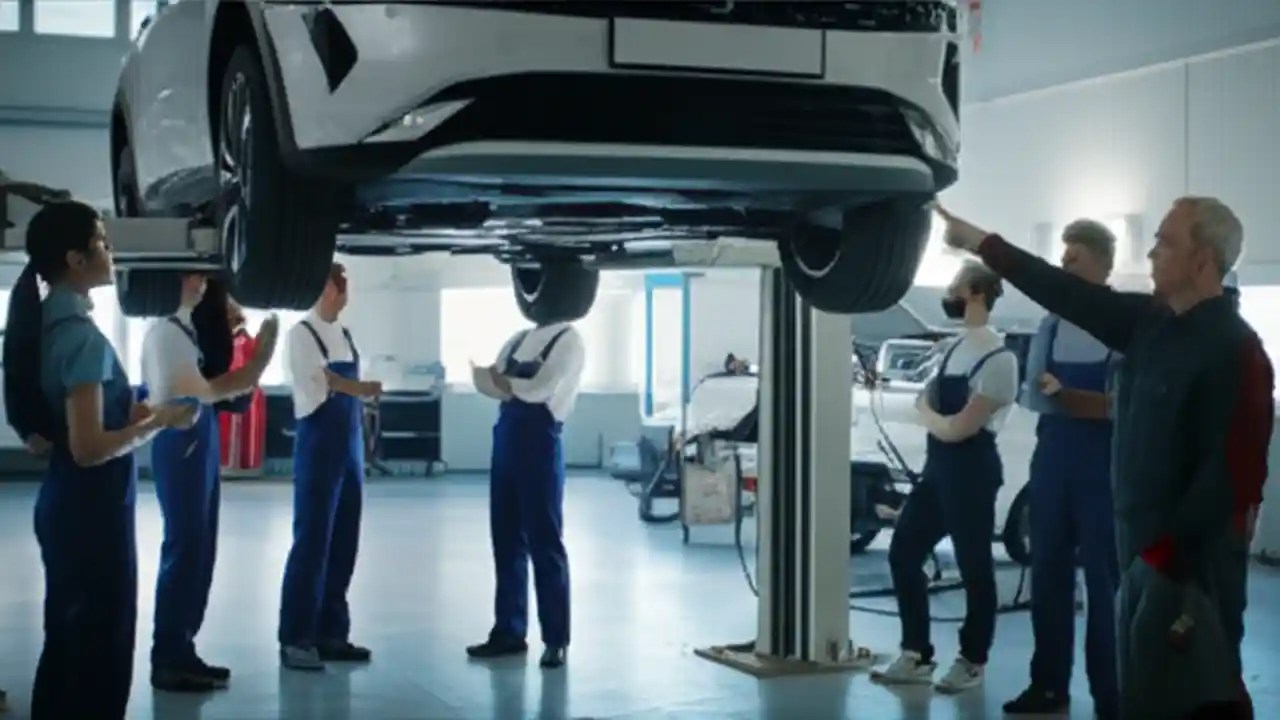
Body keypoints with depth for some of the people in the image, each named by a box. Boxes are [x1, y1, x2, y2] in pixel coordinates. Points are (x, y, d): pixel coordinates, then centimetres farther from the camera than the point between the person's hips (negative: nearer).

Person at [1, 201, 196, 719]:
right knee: (100, 650, 1)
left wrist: (128, 414, 12)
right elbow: (89, 448, -24)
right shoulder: (82, 335, -19)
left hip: (62, 503, 9)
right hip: (93, 510, -9)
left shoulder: (44, 326, 8)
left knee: (67, 643, 17)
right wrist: (160, 422, -12)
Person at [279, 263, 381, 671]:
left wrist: (361, 431, 13)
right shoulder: (301, 335, -7)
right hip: (318, 446, -7)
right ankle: (295, 639, 0)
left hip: (349, 448, 7)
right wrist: (362, 389, -39)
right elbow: (322, 382, -23)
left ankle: (331, 633, 16)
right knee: (311, 543, -6)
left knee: (343, 544, 8)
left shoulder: (345, 336, 15)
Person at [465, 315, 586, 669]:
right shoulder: (519, 339, 16)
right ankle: (509, 630, 20)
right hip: (507, 436, 7)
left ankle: (555, 639, 6)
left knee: (545, 542, -2)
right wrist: (479, 371, -10)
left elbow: (540, 389, -17)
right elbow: (493, 385, 9)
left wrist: (504, 380, -5)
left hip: (539, 441, -7)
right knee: (506, 540, 10)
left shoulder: (568, 340, -5)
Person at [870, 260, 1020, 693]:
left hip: (970, 471, -9)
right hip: (939, 467, 9)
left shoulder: (997, 358, -16)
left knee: (974, 568, 3)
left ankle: (972, 662, 16)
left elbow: (958, 428, -18)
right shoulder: (956, 347, 12)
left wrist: (925, 413, -1)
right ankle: (916, 656, 16)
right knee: (903, 553, 8)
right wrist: (930, 410, -3)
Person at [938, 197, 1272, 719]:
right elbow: (1070, 296, 14)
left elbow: (1234, 470, -19)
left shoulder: (1233, 348, -15)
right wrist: (977, 241, 15)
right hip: (1146, 545, 9)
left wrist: (1170, 548, -18)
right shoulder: (1151, 322, 9)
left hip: (1191, 555, -9)